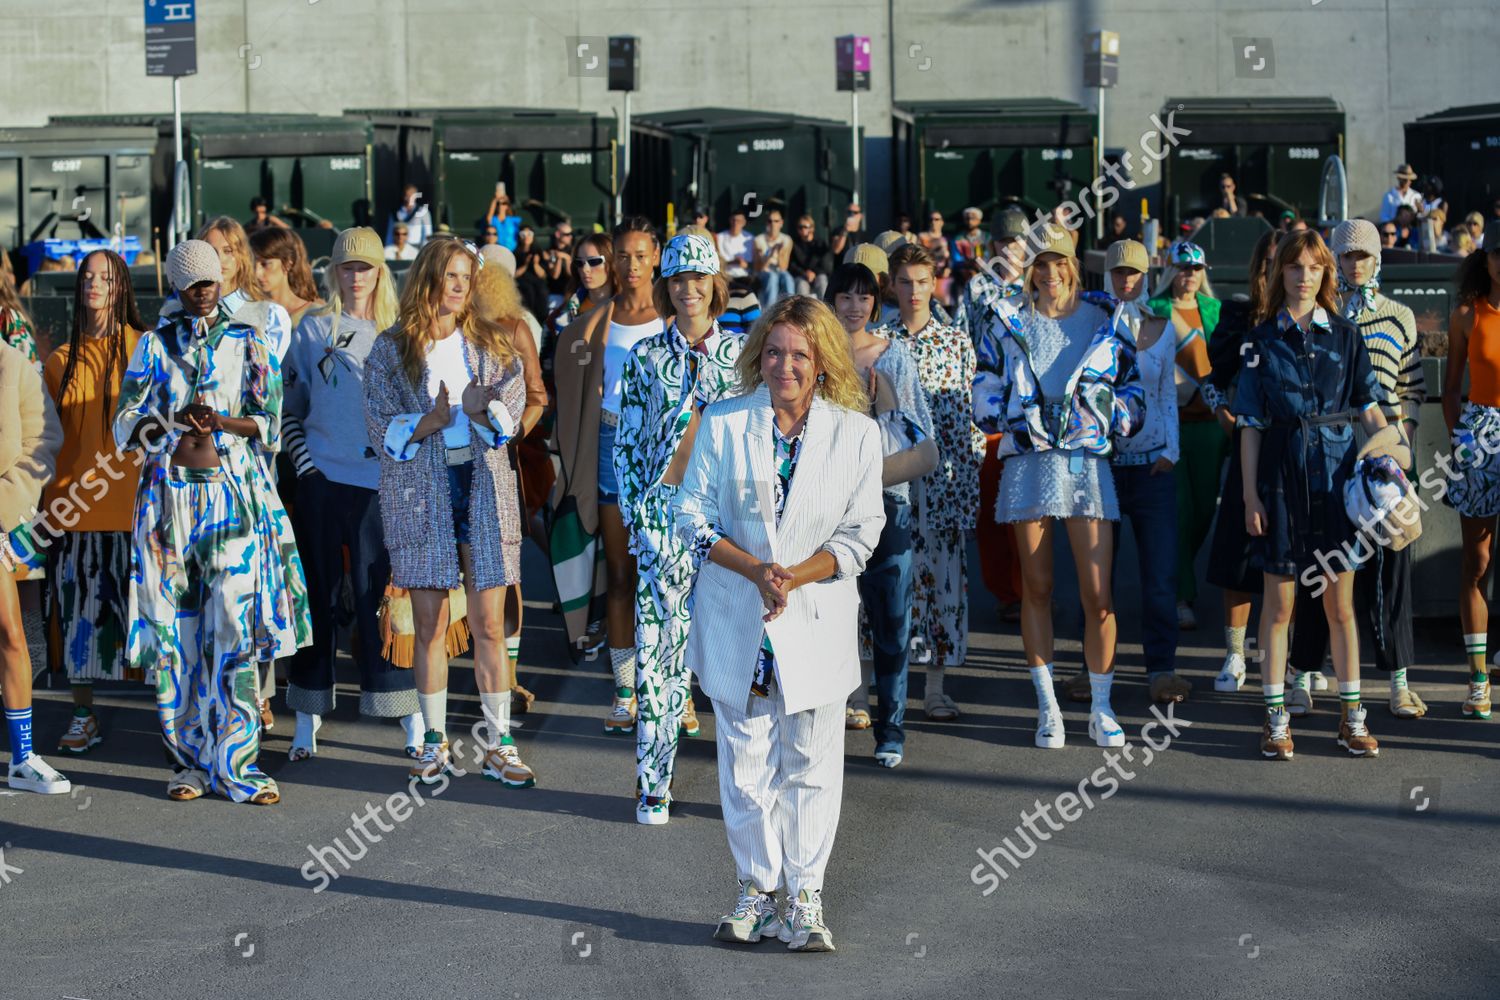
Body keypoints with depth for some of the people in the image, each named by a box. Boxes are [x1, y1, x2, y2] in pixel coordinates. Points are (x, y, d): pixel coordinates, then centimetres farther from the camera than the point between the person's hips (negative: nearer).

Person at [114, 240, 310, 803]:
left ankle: (234, 765, -4)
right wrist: (175, 420, -19)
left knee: (234, 626, -8)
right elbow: (127, 422, 1)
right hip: (170, 494, 1)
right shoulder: (155, 345, 10)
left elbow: (268, 422, 1)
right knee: (175, 630, 0)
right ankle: (188, 760, 11)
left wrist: (220, 420, -17)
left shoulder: (249, 343, 8)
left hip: (236, 493, -1)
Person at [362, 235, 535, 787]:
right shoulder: (391, 349, 3)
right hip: (420, 493, -1)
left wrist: (479, 410, -21)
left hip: (483, 489, 1)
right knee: (429, 626, 3)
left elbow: (512, 410, -1)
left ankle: (498, 744, 7)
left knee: (489, 625, 0)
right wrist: (429, 422, -18)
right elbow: (379, 425, -2)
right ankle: (434, 742, 15)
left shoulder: (492, 344, 8)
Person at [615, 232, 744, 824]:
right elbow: (627, 442, 7)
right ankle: (653, 783, 8)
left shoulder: (742, 354, 6)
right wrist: (633, 515, -1)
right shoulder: (644, 358, 5)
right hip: (664, 510, 0)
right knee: (661, 646, -1)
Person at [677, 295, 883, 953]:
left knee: (810, 763, 2)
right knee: (745, 762, 5)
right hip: (735, 622, 1)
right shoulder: (722, 423, 0)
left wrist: (795, 576, -16)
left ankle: (806, 899, 12)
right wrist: (756, 570, -15)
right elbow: (693, 516, 0)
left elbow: (860, 533, -1)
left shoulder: (856, 433, 0)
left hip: (816, 621, 0)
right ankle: (757, 892, 18)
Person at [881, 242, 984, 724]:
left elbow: (967, 418, 6)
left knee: (944, 574, 0)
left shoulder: (957, 343, 7)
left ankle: (935, 687, 9)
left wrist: (969, 483, 1)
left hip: (942, 477, 1)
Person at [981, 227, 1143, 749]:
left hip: (1089, 461, 0)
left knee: (1098, 594, -5)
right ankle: (1047, 707, 15)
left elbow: (1132, 389, 12)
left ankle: (1101, 710, 7)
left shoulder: (1104, 324, 9)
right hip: (1028, 460, 1)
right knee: (1036, 587, 5)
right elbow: (987, 393, 11)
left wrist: (1116, 416, -5)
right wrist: (1002, 412, -6)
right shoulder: (1009, 323, 9)